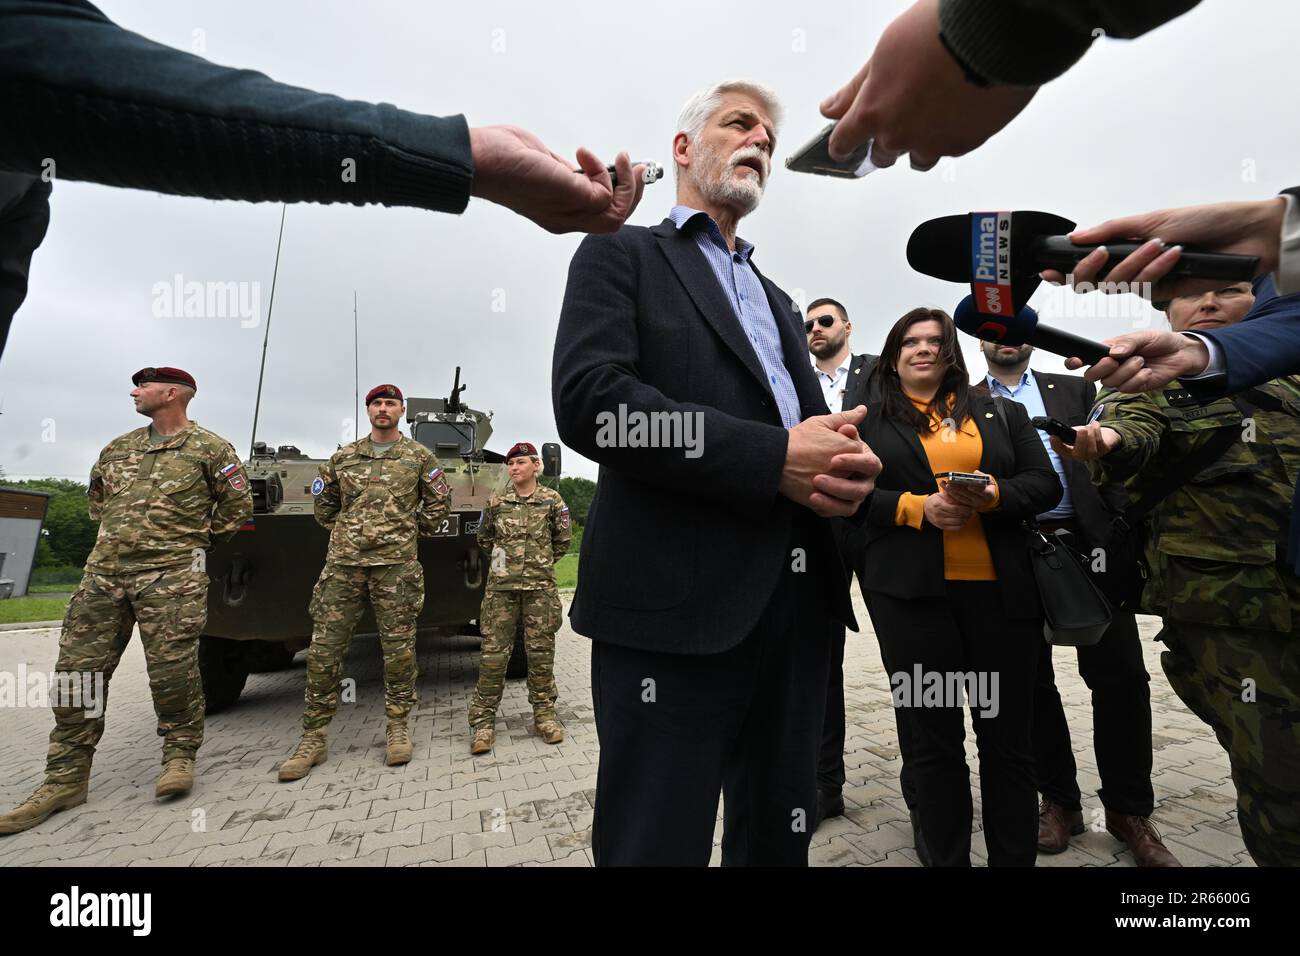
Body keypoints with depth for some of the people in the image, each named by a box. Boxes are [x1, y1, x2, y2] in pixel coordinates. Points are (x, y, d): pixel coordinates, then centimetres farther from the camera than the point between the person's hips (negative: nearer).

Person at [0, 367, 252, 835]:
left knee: (172, 670, -6)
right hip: (103, 572, 6)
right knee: (77, 670, 6)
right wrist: (115, 534, 20)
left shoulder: (210, 448, -1)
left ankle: (180, 754, 13)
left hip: (172, 575, -6)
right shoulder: (117, 448, 18)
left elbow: (238, 505, 2)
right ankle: (66, 778, 16)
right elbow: (96, 496, 32)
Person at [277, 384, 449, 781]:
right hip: (342, 562, 3)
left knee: (399, 650, 2)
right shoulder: (342, 457, 12)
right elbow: (323, 502, 23)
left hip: (395, 564, -2)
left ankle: (398, 726, 19)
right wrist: (343, 531, 17)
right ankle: (313, 738, 16)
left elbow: (440, 502, 11)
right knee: (323, 650, 3)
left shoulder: (420, 456, 6)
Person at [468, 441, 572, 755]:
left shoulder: (552, 501, 1)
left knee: (541, 652, 5)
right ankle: (483, 720, 11)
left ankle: (544, 715, 18)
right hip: (501, 587, 1)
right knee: (493, 652, 0)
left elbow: (562, 541, 11)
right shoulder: (495, 502, 5)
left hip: (540, 587, -1)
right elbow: (483, 538, 20)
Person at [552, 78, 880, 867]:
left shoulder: (778, 301, 26)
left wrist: (851, 464, -4)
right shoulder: (622, 254, 6)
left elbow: (816, 423, 22)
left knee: (780, 838, 19)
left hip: (800, 596, 7)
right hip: (675, 602, -6)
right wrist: (775, 458, -15)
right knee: (659, 842, 5)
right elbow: (589, 401, -12)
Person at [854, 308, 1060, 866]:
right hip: (912, 592, -2)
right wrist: (917, 508, -15)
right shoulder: (868, 419, 7)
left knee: (1008, 736, 10)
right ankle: (946, 859, 25)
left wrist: (991, 495, -12)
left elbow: (1045, 484, 8)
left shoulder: (1001, 414, 15)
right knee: (932, 738, 8)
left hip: (1001, 589, 3)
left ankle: (1014, 859, 28)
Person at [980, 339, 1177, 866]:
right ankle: (1059, 798, 24)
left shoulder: (1076, 390, 16)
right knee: (1031, 681, 7)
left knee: (1120, 674, 0)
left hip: (1086, 543, 1)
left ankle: (1128, 808, 19)